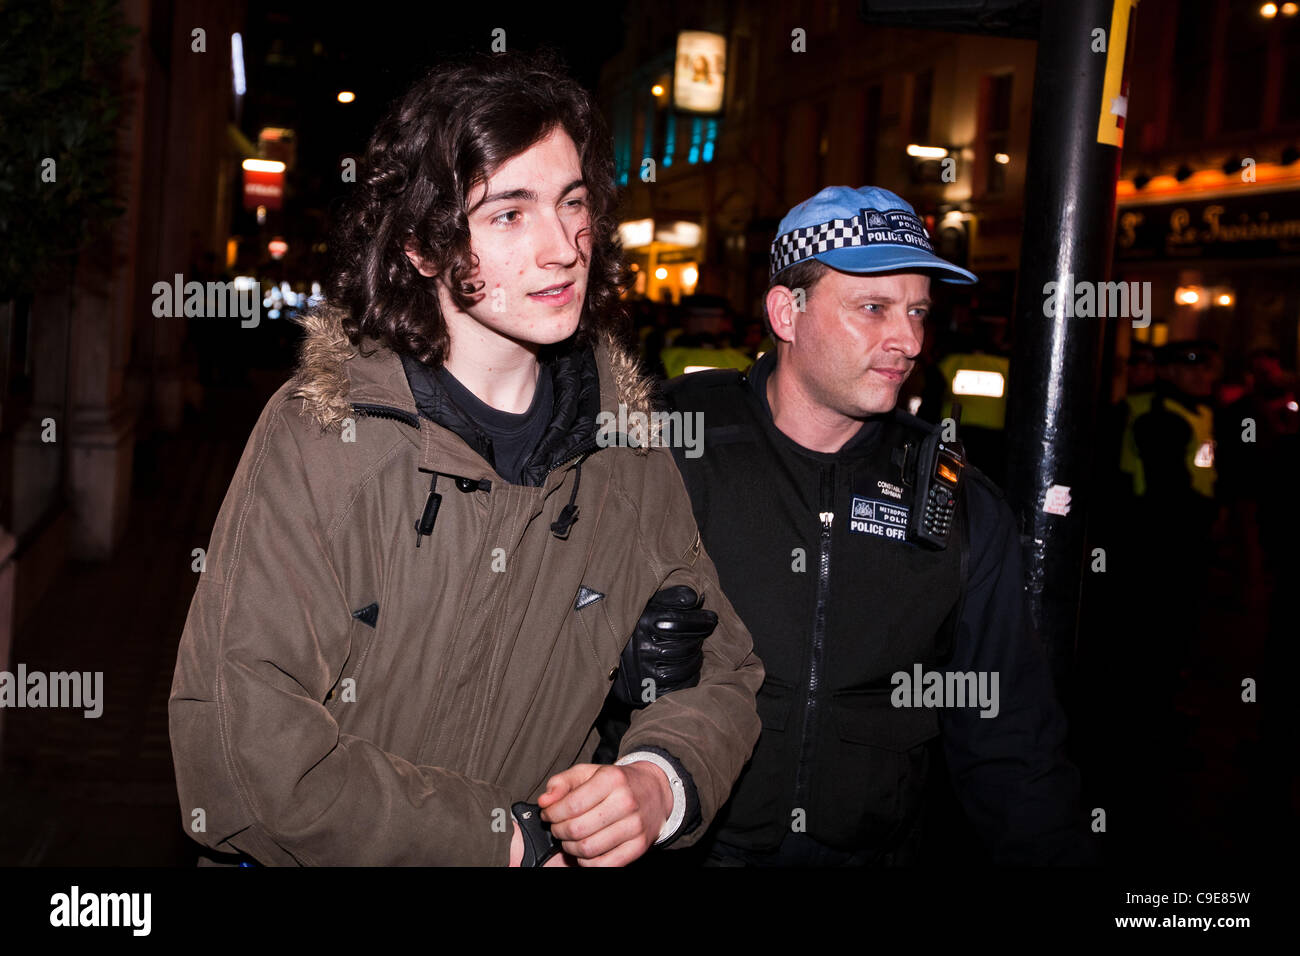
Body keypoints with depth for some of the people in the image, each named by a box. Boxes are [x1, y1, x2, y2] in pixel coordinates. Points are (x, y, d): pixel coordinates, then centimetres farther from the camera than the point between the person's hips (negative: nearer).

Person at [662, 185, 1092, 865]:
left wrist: (1057, 855, 2)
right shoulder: (670, 450, -4)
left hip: (875, 852, 3)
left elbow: (1008, 746, 11)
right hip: (688, 845, -3)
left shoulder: (963, 508, 6)